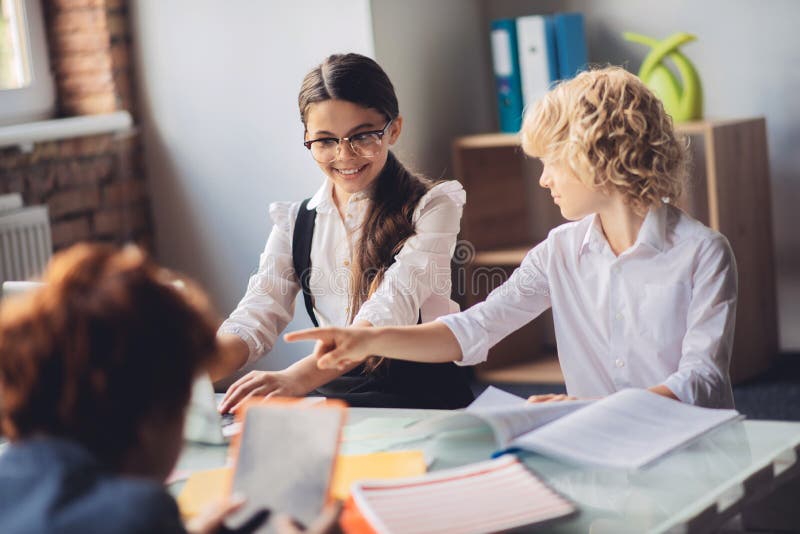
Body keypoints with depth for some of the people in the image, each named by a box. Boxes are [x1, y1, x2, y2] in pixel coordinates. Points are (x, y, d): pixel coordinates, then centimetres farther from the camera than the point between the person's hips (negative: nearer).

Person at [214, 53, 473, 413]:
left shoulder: (430, 208, -2)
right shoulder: (295, 222, 12)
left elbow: (390, 312, -17)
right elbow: (257, 318, 1)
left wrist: (296, 379, -34)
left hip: (421, 396, -4)